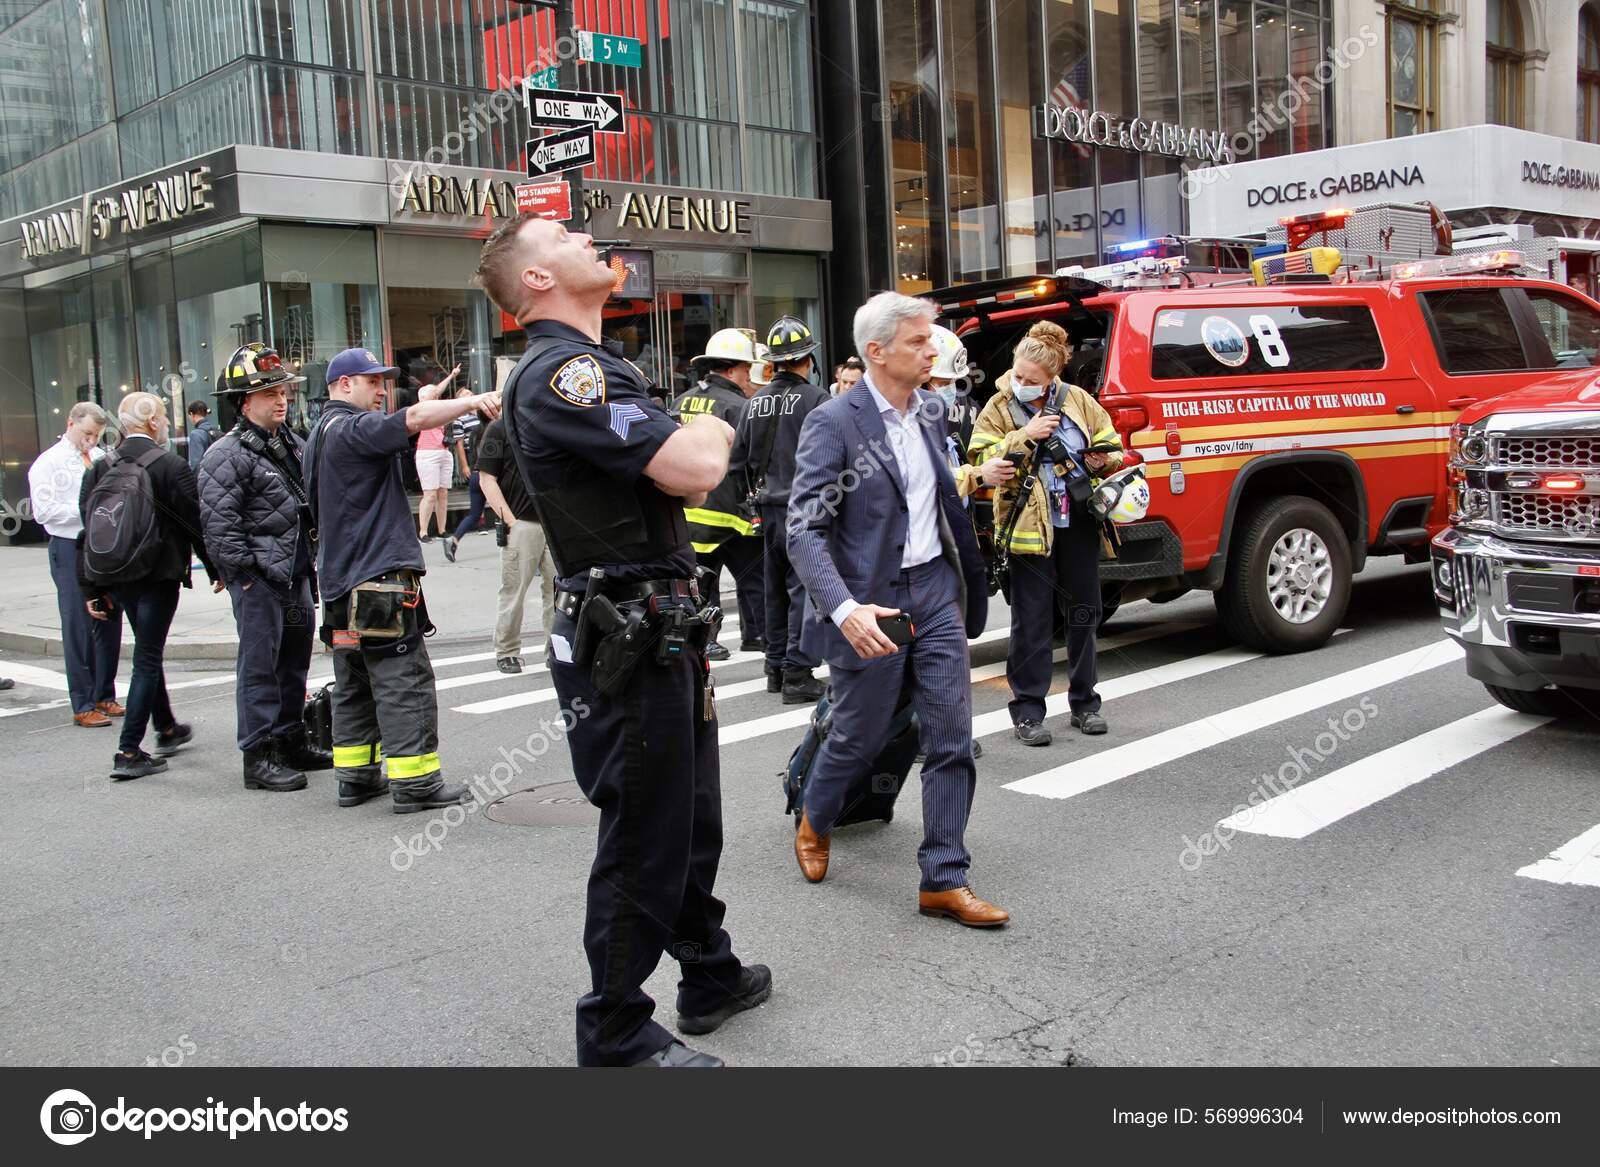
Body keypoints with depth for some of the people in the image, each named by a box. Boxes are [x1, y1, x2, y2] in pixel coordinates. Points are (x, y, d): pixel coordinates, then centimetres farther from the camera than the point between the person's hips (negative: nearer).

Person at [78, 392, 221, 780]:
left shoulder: (100, 469, 3)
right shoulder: (170, 465, -13)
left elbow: (87, 530, 5)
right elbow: (195, 523, -10)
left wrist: (91, 589, 11)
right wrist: (216, 570, 2)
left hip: (115, 577, 6)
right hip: (158, 574, -6)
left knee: (149, 651, 21)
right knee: (147, 658, 0)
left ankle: (167, 729, 37)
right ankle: (128, 753, -1)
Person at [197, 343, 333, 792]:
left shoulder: (291, 444, 15)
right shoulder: (226, 456, -12)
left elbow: (311, 505, 24)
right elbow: (219, 524, -17)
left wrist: (310, 570, 19)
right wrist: (247, 573, -18)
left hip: (296, 574, 9)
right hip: (257, 577, -8)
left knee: (294, 661, 15)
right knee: (259, 665, -4)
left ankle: (291, 742, 27)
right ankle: (259, 757, 2)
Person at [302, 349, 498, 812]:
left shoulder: (318, 435, 20)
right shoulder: (354, 428, -11)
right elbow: (417, 417, -29)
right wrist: (475, 400, -32)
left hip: (340, 580, 10)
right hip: (379, 578, -10)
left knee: (353, 684, 14)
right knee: (405, 683, -7)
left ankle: (355, 776, 18)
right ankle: (415, 783, -6)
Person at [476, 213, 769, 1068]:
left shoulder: (594, 365, 17)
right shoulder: (561, 374, -17)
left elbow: (687, 487, 18)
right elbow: (694, 470, -27)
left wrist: (692, 438, -4)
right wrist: (711, 430, -5)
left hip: (664, 632, 10)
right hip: (627, 641, -10)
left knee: (691, 817, 21)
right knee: (643, 838, 1)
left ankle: (710, 977, 39)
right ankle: (617, 1036, 16)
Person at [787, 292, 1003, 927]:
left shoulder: (930, 411, 6)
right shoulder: (832, 423, -15)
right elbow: (805, 530, -21)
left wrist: (962, 585, 20)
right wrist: (844, 609, -34)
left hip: (935, 591, 6)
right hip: (870, 603, -6)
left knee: (952, 741, 2)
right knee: (859, 737, 10)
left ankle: (944, 880, 11)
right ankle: (815, 820, 41)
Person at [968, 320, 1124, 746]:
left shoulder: (1079, 401, 4)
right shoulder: (1000, 407, -3)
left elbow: (1112, 446, 14)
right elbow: (980, 458, -13)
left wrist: (1104, 460, -8)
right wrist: (1024, 435, -21)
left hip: (1080, 524, 4)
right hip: (1030, 525, -3)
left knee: (1084, 615, 12)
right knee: (1032, 620, -1)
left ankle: (1084, 703, 26)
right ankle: (1028, 711, 8)